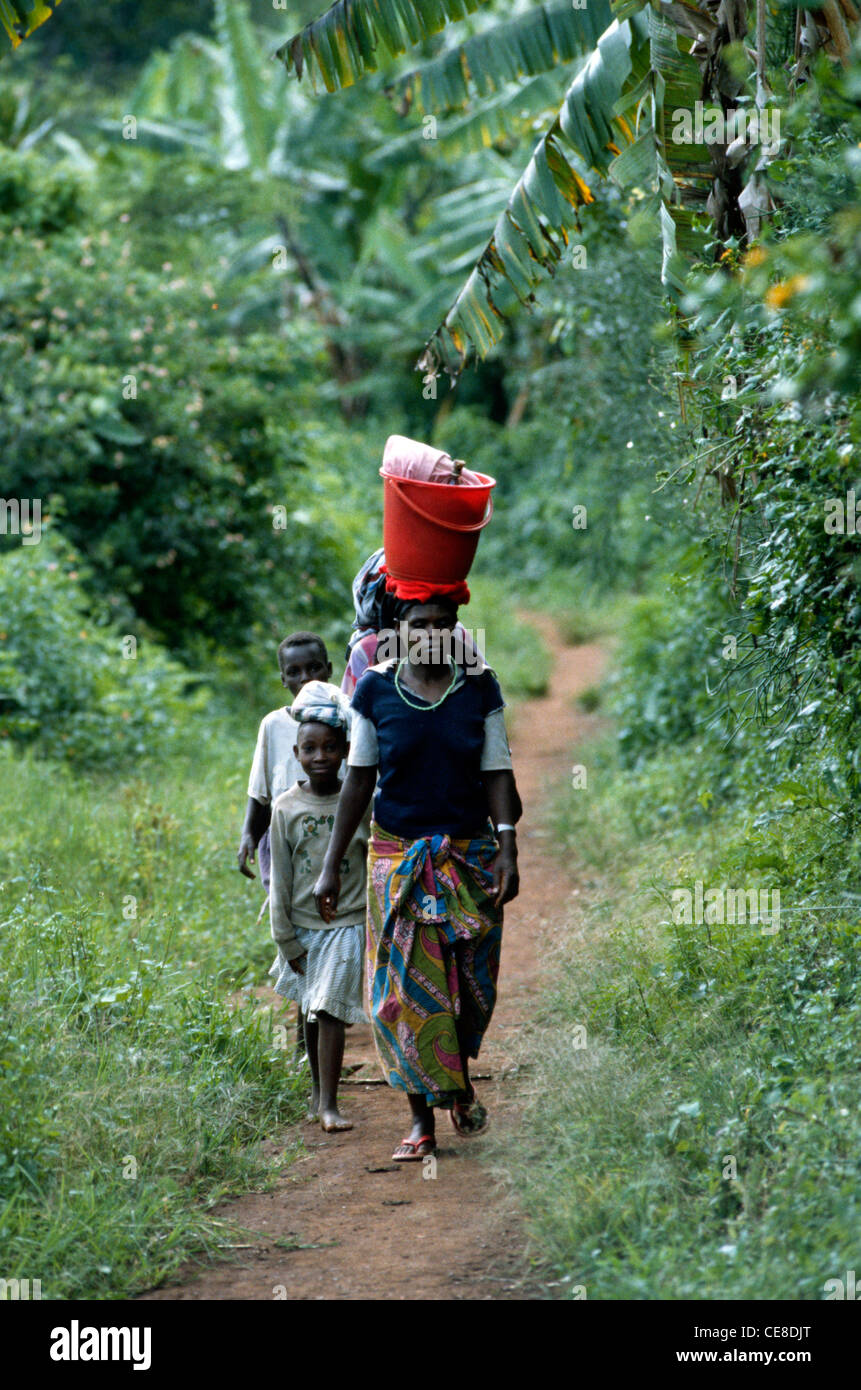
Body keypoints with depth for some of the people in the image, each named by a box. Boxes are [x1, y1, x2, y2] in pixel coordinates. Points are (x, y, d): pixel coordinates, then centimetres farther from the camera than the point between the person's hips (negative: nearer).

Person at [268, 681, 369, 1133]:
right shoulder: (286, 808, -2)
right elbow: (280, 879, 0)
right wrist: (286, 939, -2)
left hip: (346, 923, -2)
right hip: (302, 924, 2)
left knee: (329, 1010, -10)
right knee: (309, 1011, 12)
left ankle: (329, 1104, -9)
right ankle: (317, 1091, 29)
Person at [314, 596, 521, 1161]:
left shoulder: (479, 688, -2)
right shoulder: (377, 689, -3)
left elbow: (497, 775, -1)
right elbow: (358, 780, 2)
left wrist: (508, 849, -12)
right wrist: (331, 866, 1)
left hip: (470, 852, 1)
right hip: (398, 855, 0)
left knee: (468, 981, 6)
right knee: (407, 983, -3)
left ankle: (461, 1078, 34)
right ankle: (422, 1120, 4)